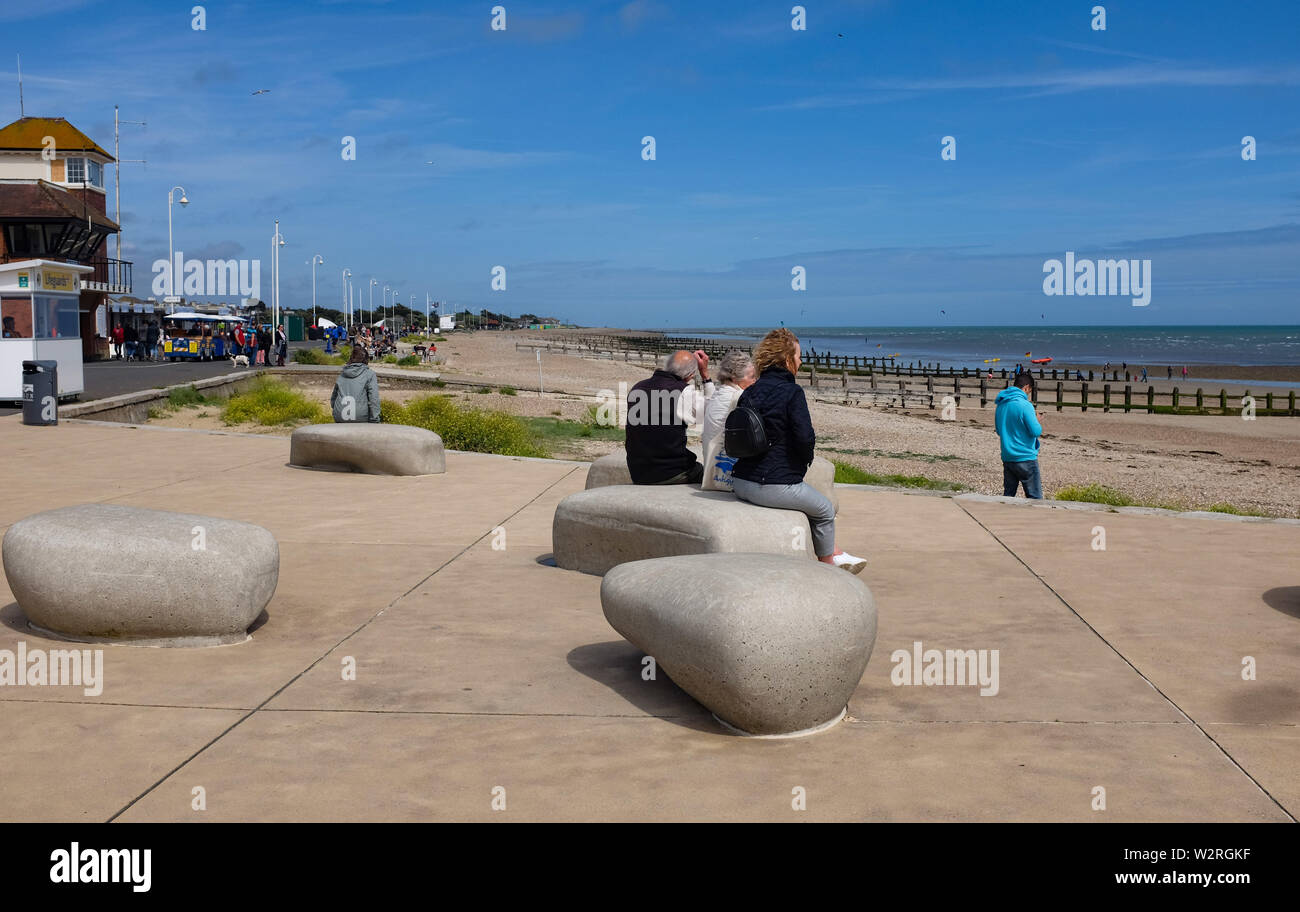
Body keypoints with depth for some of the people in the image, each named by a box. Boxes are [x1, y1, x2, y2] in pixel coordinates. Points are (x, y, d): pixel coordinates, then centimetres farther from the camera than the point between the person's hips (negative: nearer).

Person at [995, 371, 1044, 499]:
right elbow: (1036, 432, -16)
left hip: (1007, 458, 7)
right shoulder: (1025, 405, -16)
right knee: (1035, 498, -1)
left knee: (1008, 496, 12)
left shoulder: (1001, 404, 9)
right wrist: (1037, 421, 3)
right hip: (1026, 458, -7)